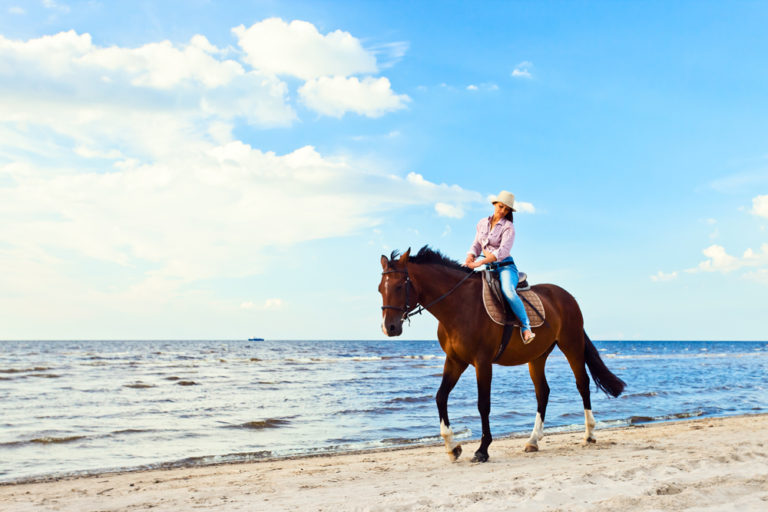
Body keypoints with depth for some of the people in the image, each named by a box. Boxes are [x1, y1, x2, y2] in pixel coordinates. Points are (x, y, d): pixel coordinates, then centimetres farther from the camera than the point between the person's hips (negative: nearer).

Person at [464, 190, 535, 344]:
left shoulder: (508, 227, -6)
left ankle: (526, 327, -30)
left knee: (508, 291, -34)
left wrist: (480, 263, -26)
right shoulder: (482, 223, 12)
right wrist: (470, 257, -8)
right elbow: (476, 245, 16)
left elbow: (503, 251, -17)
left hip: (506, 267, -6)